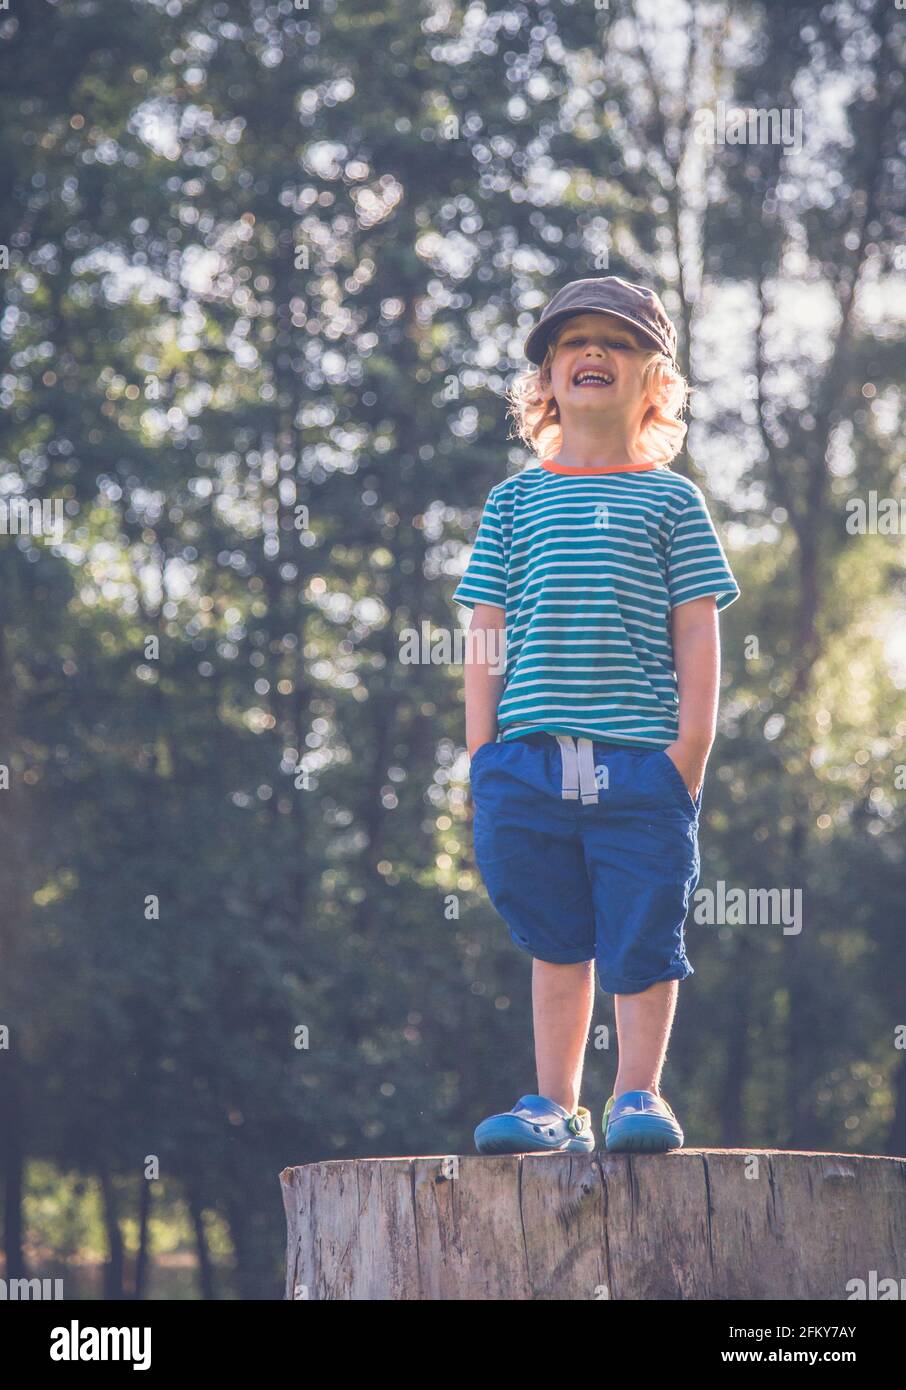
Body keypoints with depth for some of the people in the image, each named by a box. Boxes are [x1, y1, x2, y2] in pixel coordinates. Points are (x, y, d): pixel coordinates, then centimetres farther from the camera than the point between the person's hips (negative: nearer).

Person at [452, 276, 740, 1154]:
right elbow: (486, 632, 10)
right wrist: (483, 750, 1)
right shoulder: (517, 500, 12)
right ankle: (554, 1105, 14)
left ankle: (637, 1095, 12)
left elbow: (697, 634, 4)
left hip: (643, 759, -1)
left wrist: (691, 748, -5)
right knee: (554, 935, 7)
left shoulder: (669, 500, 8)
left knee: (643, 932, 0)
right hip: (532, 757, 2)